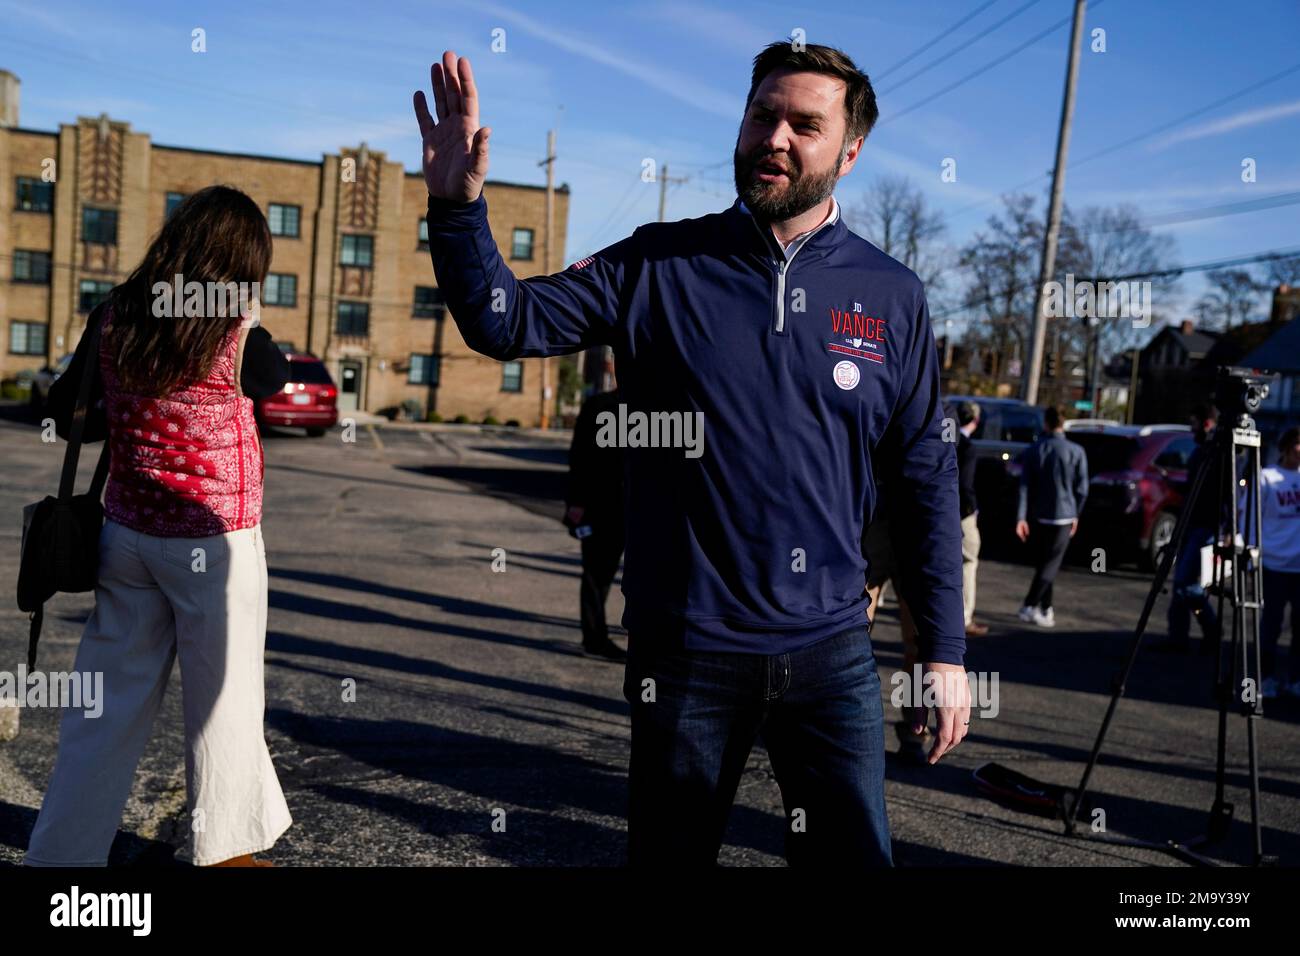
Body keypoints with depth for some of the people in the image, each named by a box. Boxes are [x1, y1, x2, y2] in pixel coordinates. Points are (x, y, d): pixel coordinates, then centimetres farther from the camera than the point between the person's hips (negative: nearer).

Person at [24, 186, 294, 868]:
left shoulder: (115, 314, -1)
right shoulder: (238, 333, -13)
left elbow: (66, 414, 6)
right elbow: (275, 378, 9)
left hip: (126, 532, 5)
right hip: (214, 542, -4)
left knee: (112, 694, 14)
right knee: (222, 696, 10)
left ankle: (63, 849, 22)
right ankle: (225, 847, 26)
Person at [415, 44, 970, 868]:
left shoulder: (891, 296, -1)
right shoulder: (659, 266, -3)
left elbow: (927, 481, 2)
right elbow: (507, 323, -7)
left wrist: (945, 650, 2)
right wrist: (457, 206, -24)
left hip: (833, 654, 1)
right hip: (686, 652, 0)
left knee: (853, 853, 12)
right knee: (669, 852, 18)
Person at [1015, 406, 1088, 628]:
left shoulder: (1032, 451, 0)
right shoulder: (1076, 452, -6)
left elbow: (1025, 485, -5)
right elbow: (1082, 488, -3)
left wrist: (1021, 517, -6)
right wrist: (1076, 514, 10)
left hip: (1038, 516, 3)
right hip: (1063, 515, -3)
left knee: (1042, 563, 14)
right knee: (1051, 564, -3)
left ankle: (1045, 609, 20)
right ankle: (1030, 606, -16)